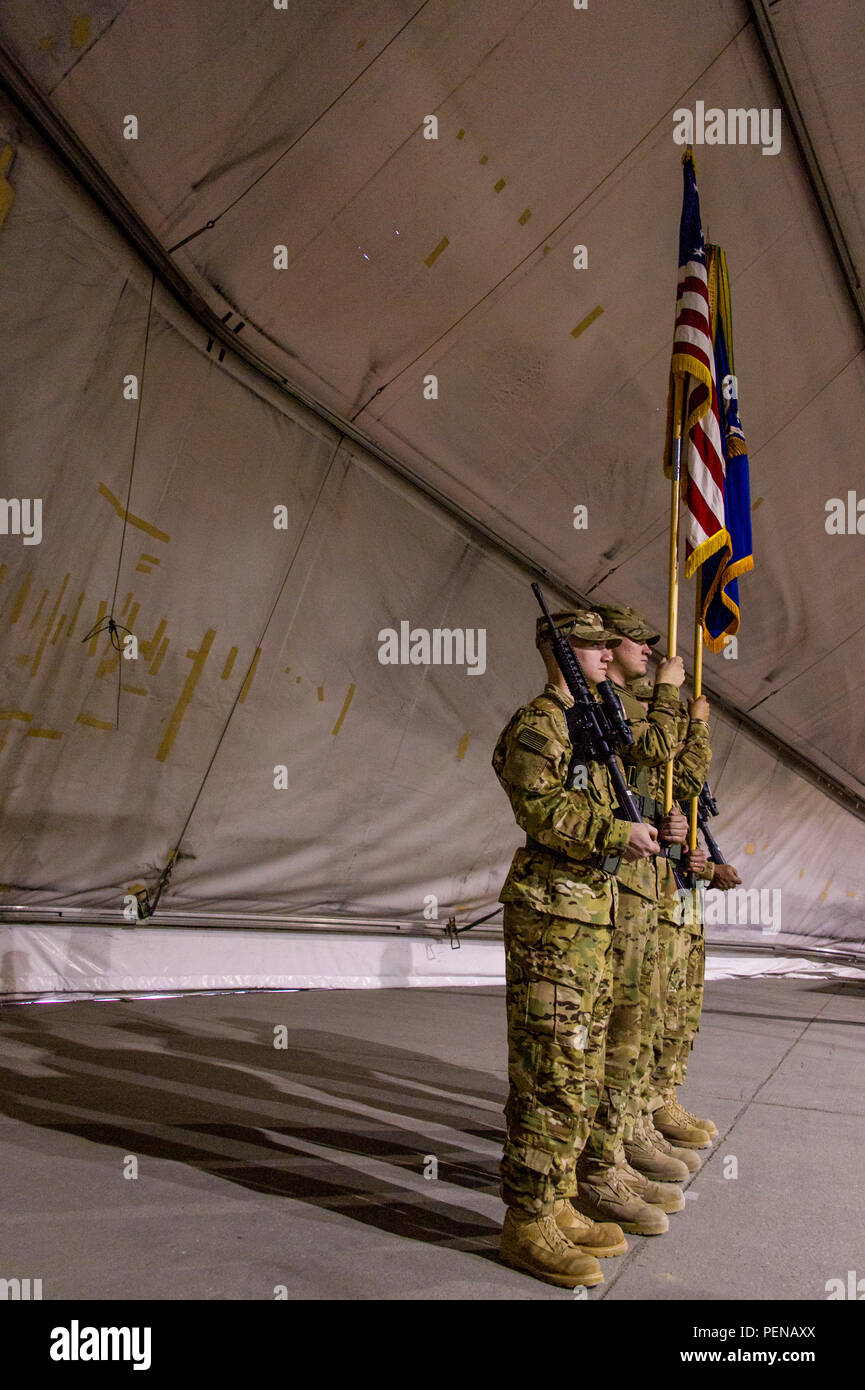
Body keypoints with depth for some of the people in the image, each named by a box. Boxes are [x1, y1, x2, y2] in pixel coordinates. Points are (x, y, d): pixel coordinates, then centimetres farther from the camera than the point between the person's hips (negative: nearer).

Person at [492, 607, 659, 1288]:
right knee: (551, 1076, -7)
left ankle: (556, 1206, 23)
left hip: (591, 918, 10)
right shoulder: (538, 723, -9)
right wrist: (619, 833, -26)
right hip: (550, 915, -10)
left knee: (581, 1075, 14)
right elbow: (539, 805, -23)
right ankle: (527, 1224, 2)